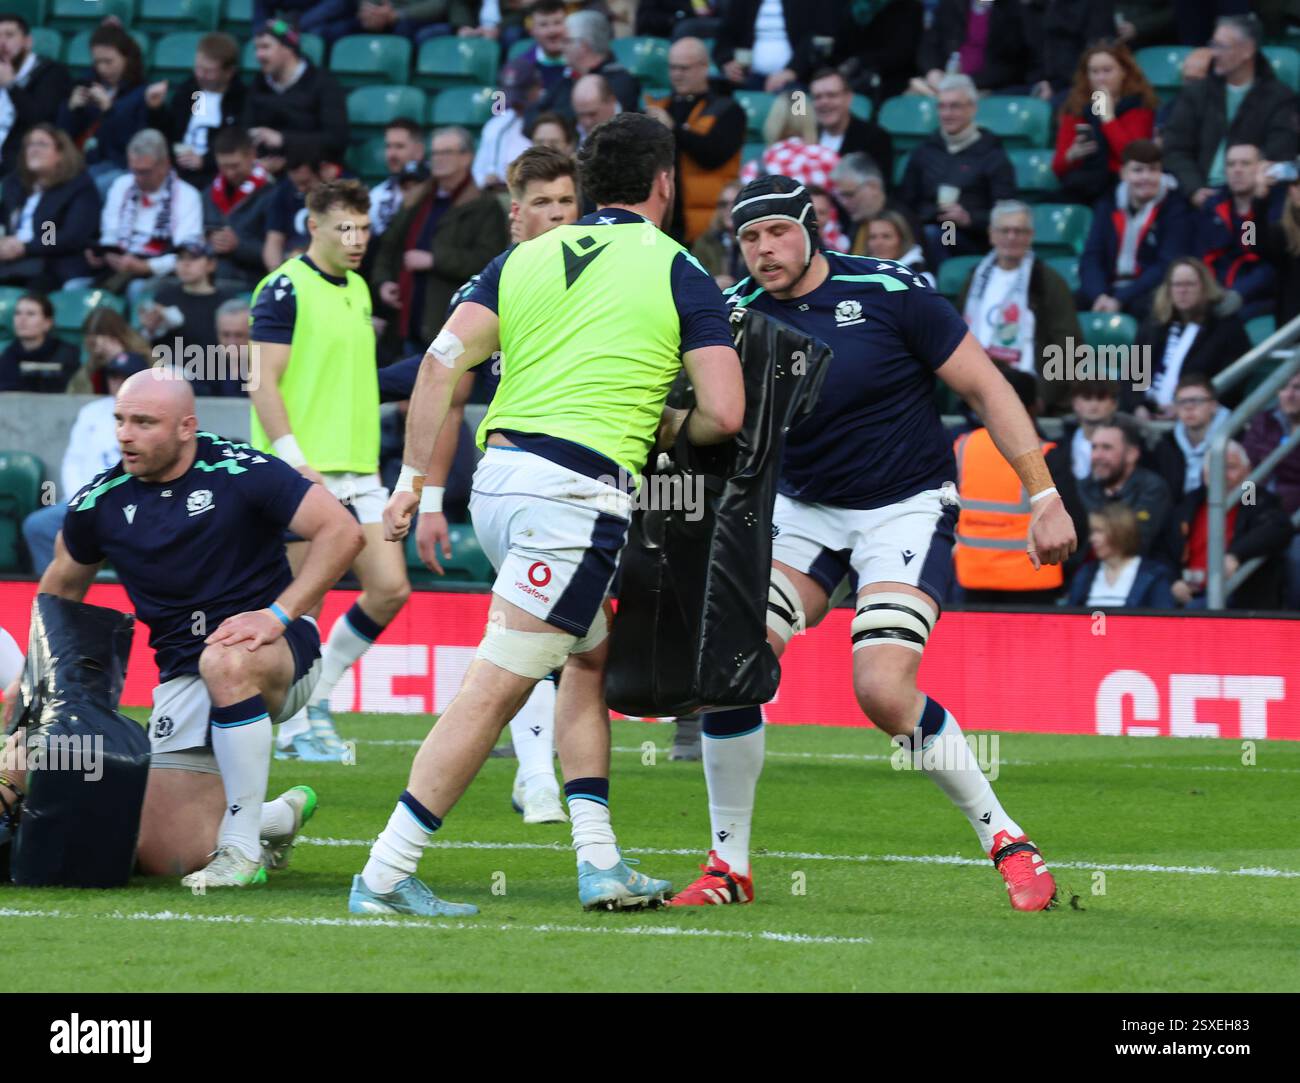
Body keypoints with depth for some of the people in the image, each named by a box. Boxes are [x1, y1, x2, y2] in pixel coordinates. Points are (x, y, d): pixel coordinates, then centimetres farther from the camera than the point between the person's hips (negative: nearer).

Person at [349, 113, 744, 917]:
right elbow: (724, 413, -5)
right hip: (576, 493, -7)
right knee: (495, 691, -8)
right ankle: (385, 875, -13)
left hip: (498, 478, 7)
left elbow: (443, 361, 6)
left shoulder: (527, 258, 15)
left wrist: (415, 478, 9)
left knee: (591, 660, 23)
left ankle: (600, 862, 17)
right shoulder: (680, 275, 2)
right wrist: (669, 429, 17)